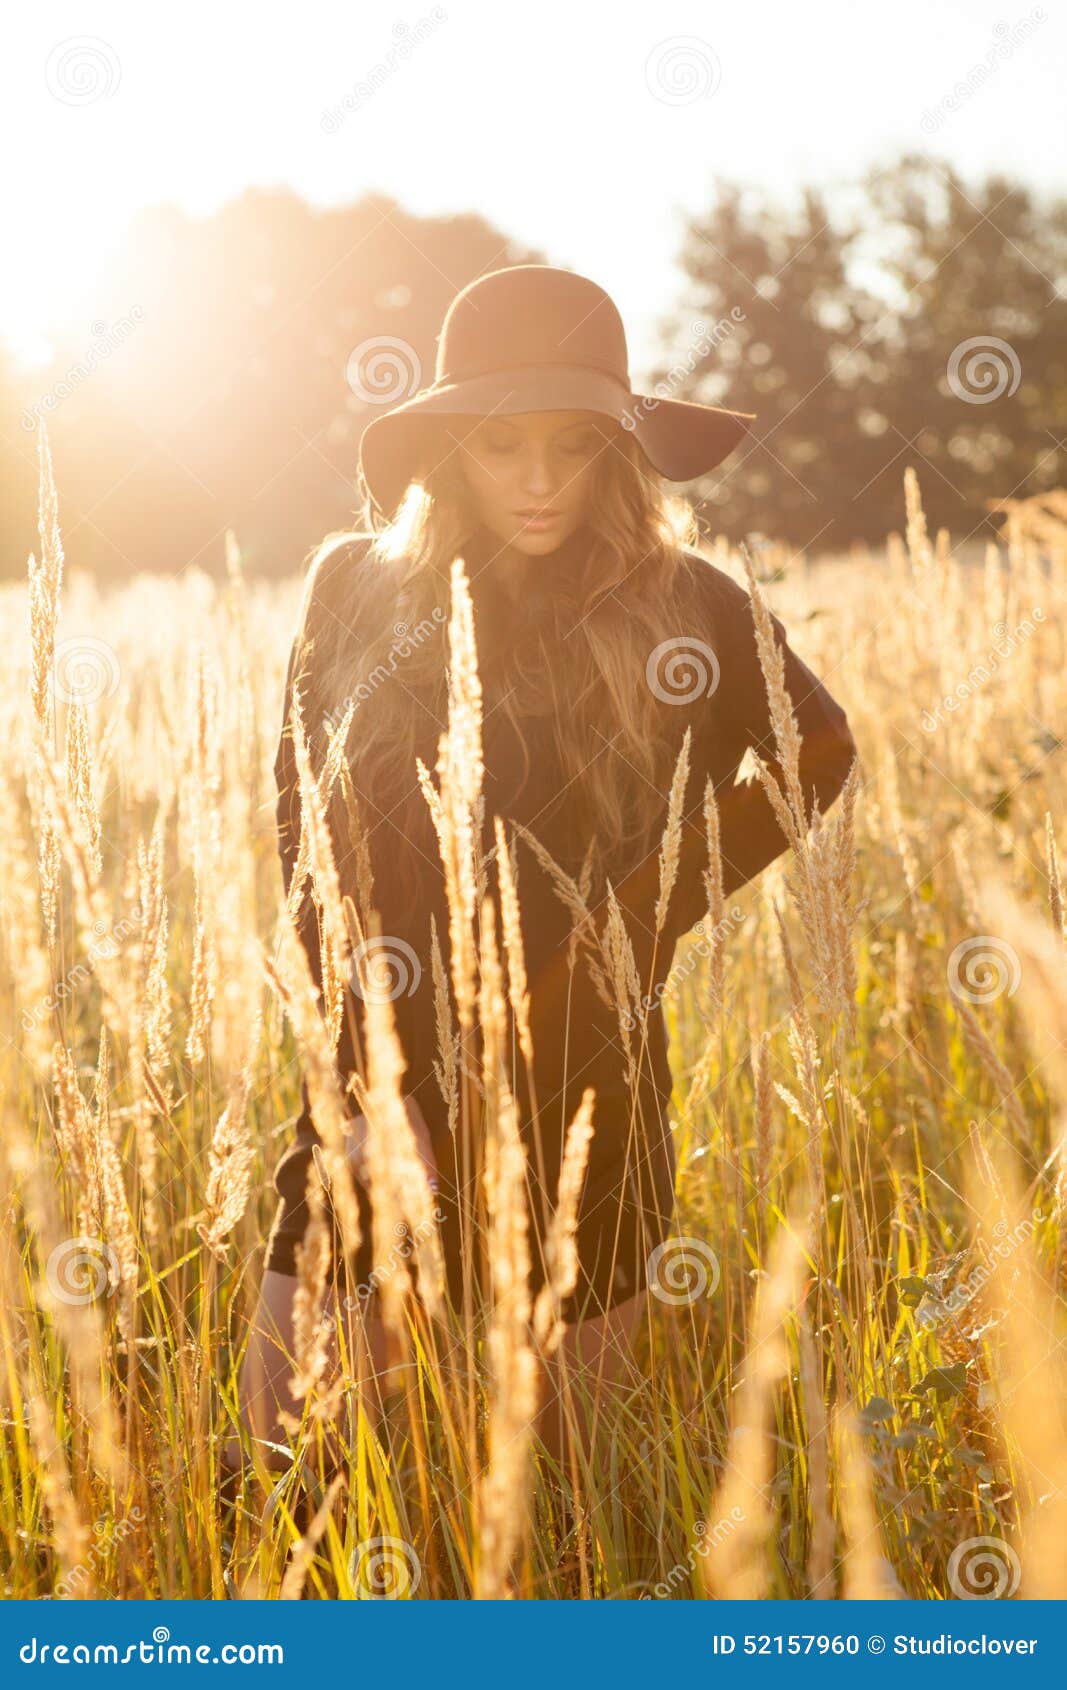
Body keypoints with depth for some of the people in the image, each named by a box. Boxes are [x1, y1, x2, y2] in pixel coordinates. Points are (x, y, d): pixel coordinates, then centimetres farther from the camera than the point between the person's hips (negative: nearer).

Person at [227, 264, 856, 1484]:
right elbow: (306, 848, 2)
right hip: (385, 1101, 1)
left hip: (582, 1117, -1)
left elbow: (817, 751, 11)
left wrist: (654, 911, -1)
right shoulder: (356, 593, 0)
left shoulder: (679, 608, -5)